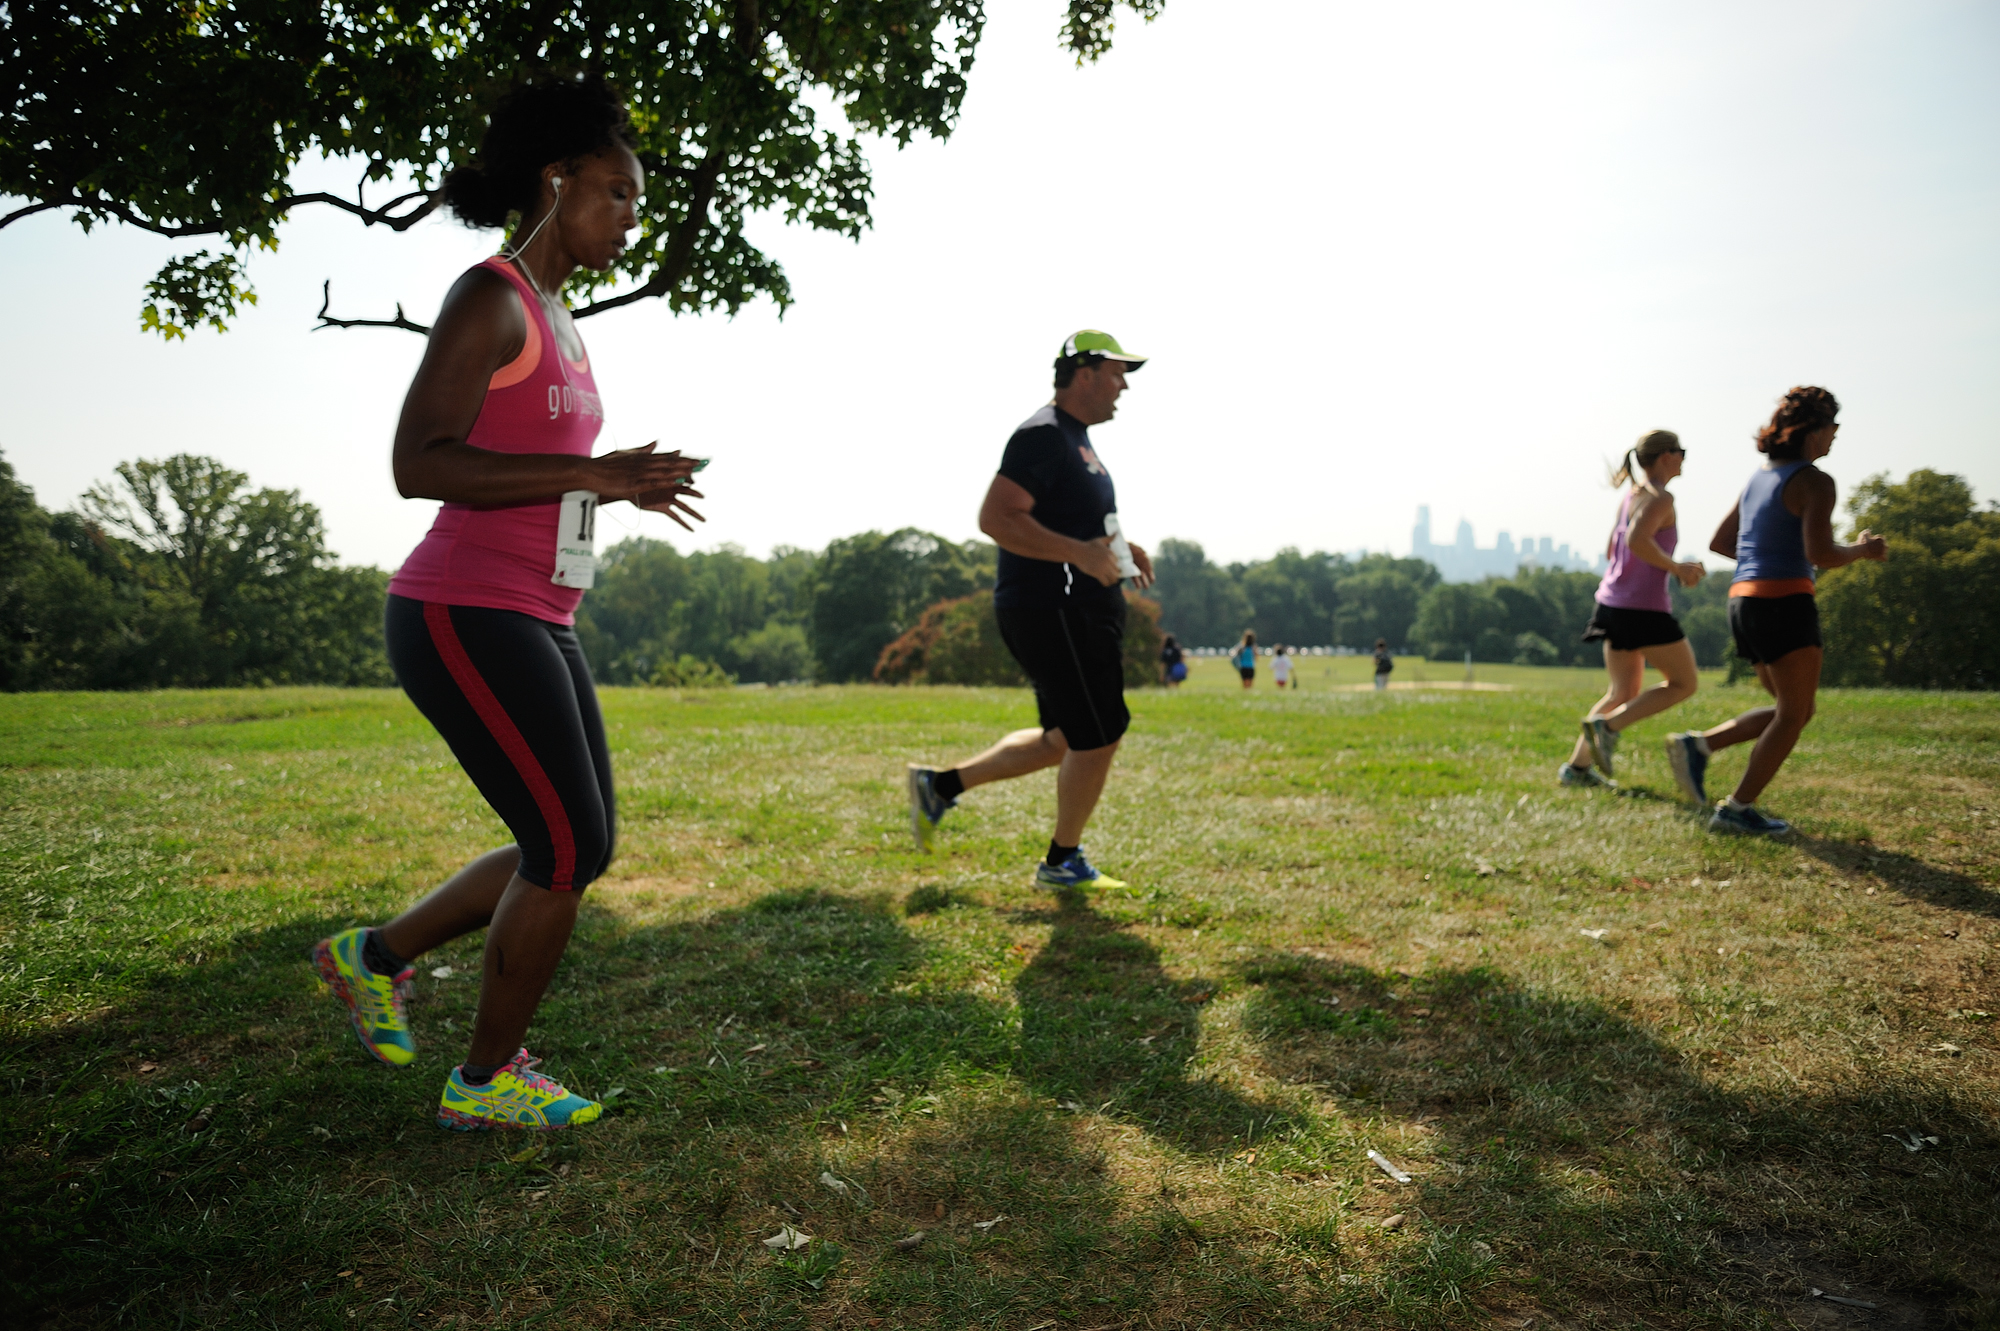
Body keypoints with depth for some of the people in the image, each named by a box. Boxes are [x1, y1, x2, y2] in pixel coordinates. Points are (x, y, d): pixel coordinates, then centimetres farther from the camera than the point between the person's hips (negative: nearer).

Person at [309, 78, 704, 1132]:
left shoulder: (556, 318, 18)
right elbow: (419, 464, -19)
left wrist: (624, 487, 10)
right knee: (568, 850, -5)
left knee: (578, 848, 12)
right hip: (465, 618, -10)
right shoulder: (490, 298, -10)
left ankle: (376, 956, 28)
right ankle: (485, 1081, 14)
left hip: (531, 625, 10)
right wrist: (589, 471, -23)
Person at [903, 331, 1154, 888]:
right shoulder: (1043, 435, -14)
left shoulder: (1078, 438, 19)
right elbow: (996, 518, -24)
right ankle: (1062, 862, 16)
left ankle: (942, 784, 22)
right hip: (1053, 610, -11)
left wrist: (1117, 547, 15)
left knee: (1063, 742, 15)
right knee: (1099, 735, -2)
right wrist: (1080, 553, -28)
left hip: (1080, 613, 11)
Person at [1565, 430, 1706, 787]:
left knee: (1623, 693, 15)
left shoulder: (1632, 495, 15)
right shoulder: (1660, 499, -12)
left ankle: (1576, 766, 8)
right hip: (1644, 609, -9)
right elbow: (1636, 540, -28)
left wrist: (1676, 567, 18)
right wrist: (1677, 568, -15)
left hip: (1613, 604, 9)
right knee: (1683, 683, 6)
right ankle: (1607, 725, -8)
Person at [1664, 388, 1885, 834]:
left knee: (1794, 710, 16)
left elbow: (1719, 542, 20)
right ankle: (1738, 809, 0)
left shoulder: (1760, 477, 16)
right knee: (1794, 714, 2)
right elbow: (1821, 555, -19)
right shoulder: (1815, 482, -10)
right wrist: (1861, 549, 0)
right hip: (1784, 603, -8)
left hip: (1744, 600, 8)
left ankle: (1698, 746, 3)